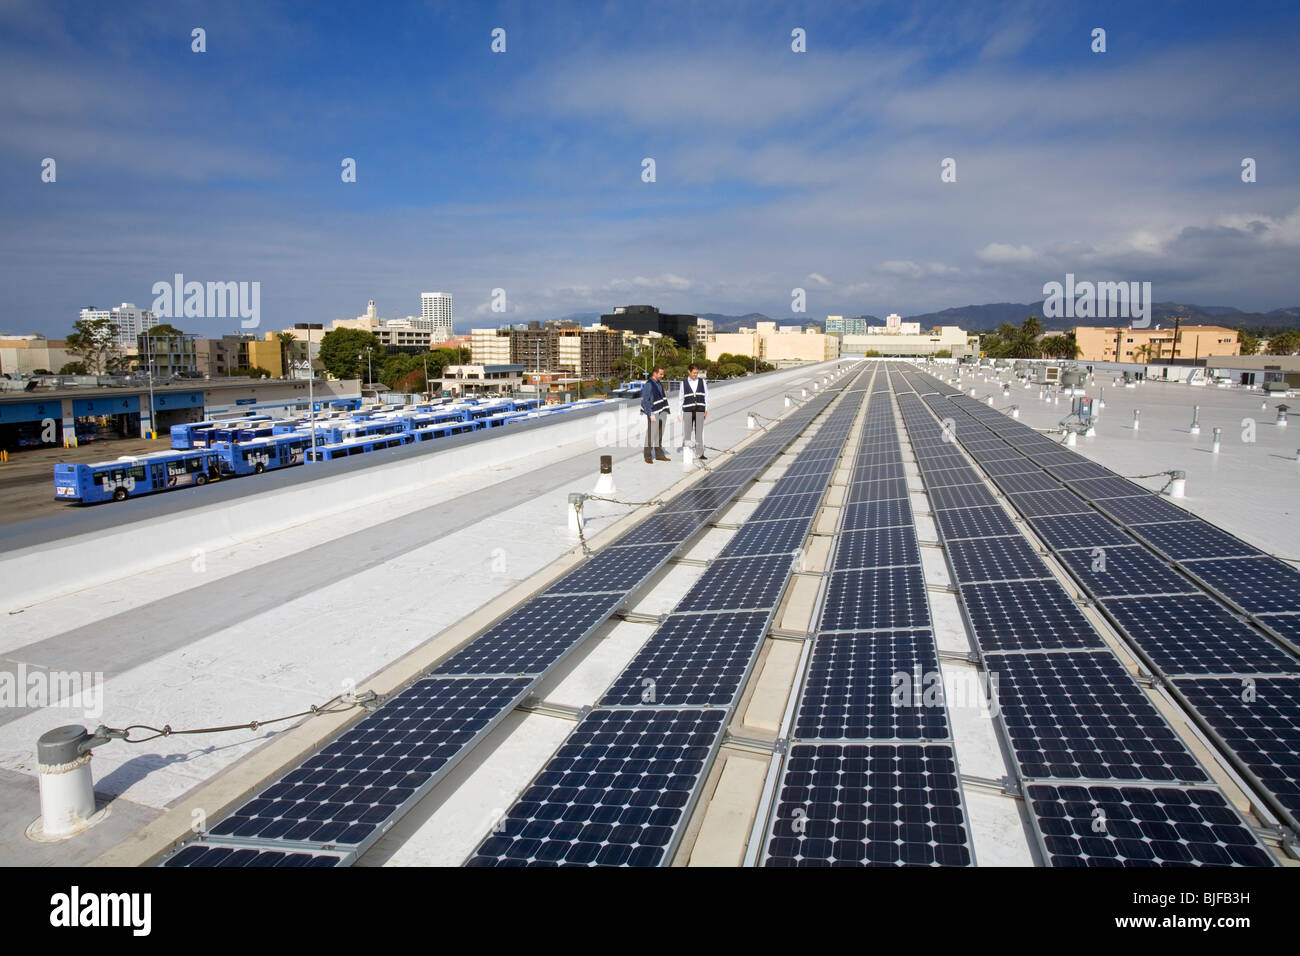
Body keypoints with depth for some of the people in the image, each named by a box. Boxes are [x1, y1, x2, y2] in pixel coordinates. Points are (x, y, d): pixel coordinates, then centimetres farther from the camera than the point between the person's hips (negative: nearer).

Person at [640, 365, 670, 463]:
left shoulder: (659, 383, 11)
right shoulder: (648, 384, -14)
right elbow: (645, 400, -17)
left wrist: (665, 410, 16)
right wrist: (650, 414, -20)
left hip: (661, 413, 8)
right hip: (653, 413, -8)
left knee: (659, 435, 13)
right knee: (650, 434, -2)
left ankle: (659, 455, 20)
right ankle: (648, 456, 5)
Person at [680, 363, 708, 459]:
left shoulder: (702, 381, 7)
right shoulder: (684, 383, 4)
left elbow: (706, 396, 9)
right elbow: (681, 398, 6)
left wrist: (706, 410, 3)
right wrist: (680, 412, 2)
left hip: (699, 411, 1)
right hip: (688, 411, -1)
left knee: (699, 432, -2)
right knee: (687, 432, -1)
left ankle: (699, 453, 3)